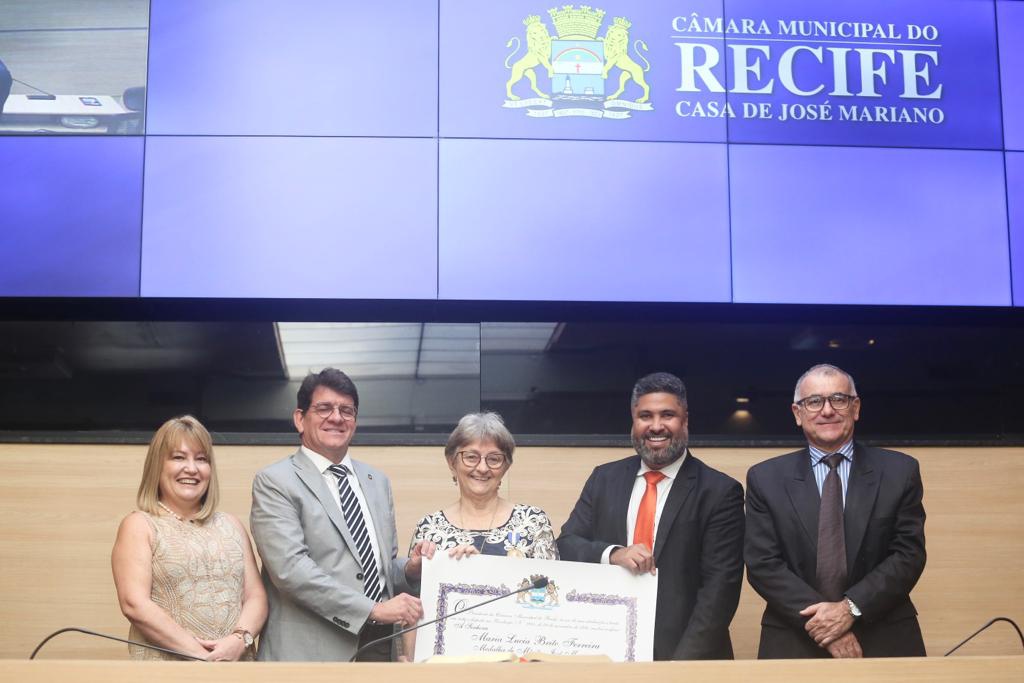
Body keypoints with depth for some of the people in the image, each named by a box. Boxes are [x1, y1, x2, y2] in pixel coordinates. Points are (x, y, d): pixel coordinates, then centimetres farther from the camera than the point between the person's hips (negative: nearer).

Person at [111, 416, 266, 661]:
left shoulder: (232, 525, 11)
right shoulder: (139, 526, -1)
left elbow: (256, 596, 6)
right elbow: (134, 604, -11)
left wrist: (240, 639, -14)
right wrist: (198, 653, -17)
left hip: (236, 660, 4)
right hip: (165, 662, -4)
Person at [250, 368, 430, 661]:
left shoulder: (378, 482, 14)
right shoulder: (274, 481, -5)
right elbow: (290, 569, -17)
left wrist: (410, 569, -4)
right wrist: (374, 609, -21)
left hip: (380, 647, 5)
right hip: (312, 650, -5)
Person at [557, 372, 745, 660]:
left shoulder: (720, 492, -7)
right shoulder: (605, 478, 4)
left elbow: (720, 587, -12)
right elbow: (566, 546, 0)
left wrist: (683, 662, -21)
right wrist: (612, 554, -19)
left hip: (682, 651, -3)